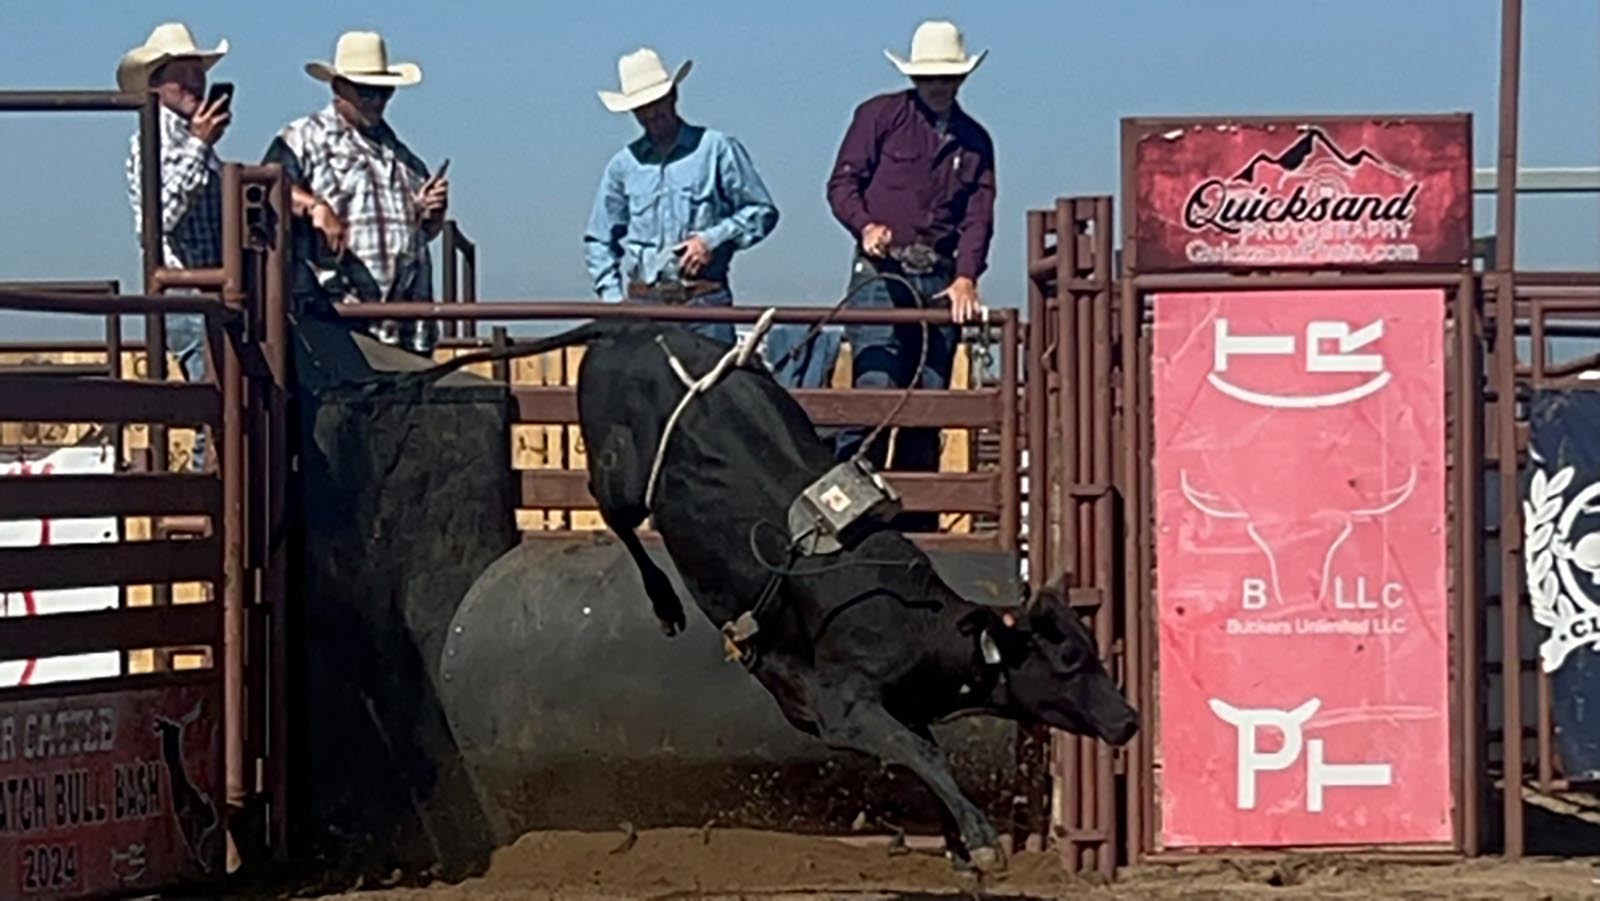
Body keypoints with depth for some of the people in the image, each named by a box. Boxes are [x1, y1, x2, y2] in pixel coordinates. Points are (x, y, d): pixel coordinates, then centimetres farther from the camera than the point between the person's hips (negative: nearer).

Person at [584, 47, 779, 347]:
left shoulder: (717, 149, 5)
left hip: (703, 301, -2)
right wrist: (613, 296, 6)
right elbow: (598, 241, 19)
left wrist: (712, 239, -6)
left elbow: (762, 211, 7)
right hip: (641, 303, 2)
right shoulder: (623, 165, 13)